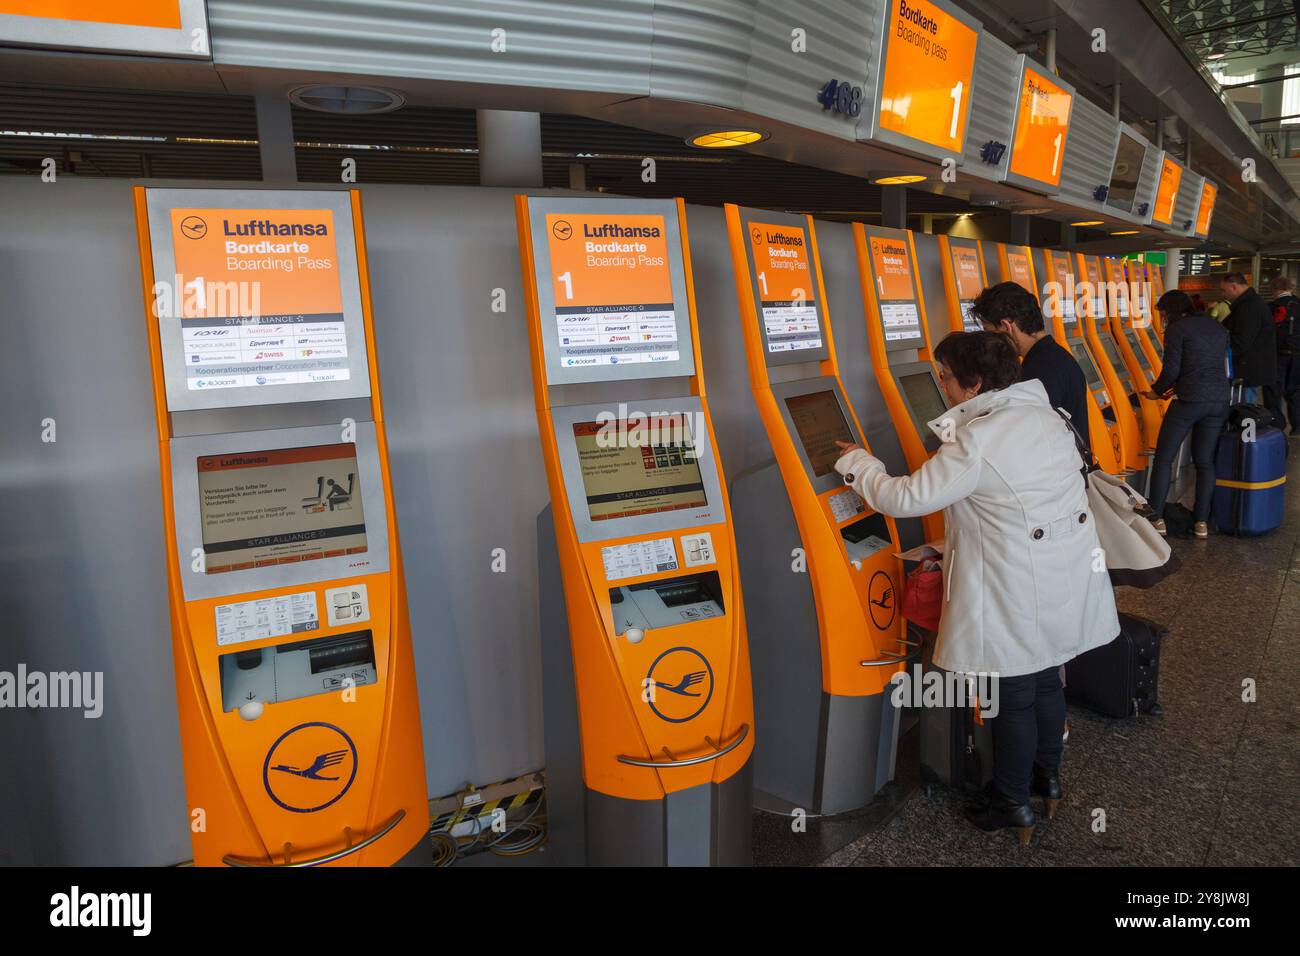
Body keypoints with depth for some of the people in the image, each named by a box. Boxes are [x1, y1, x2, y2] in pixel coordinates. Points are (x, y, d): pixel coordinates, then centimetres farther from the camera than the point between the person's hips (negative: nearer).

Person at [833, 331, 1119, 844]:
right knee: (1046, 677, 25)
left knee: (1012, 698, 9)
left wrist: (857, 462, -4)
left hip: (1017, 595, -8)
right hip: (1066, 579, 8)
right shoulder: (1047, 416, 3)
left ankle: (1012, 804, 27)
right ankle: (1047, 775, 44)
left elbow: (905, 499, -19)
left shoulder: (974, 443, -23)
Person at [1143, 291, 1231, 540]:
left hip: (1190, 400, -6)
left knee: (1163, 460, 5)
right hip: (1220, 400, 6)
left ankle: (1156, 519, 5)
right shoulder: (1219, 328, 15)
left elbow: (1171, 369, -10)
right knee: (1205, 461, 13)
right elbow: (1220, 366, 17)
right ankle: (1202, 522, 12)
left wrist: (1157, 391, 7)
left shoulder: (1177, 329, -5)